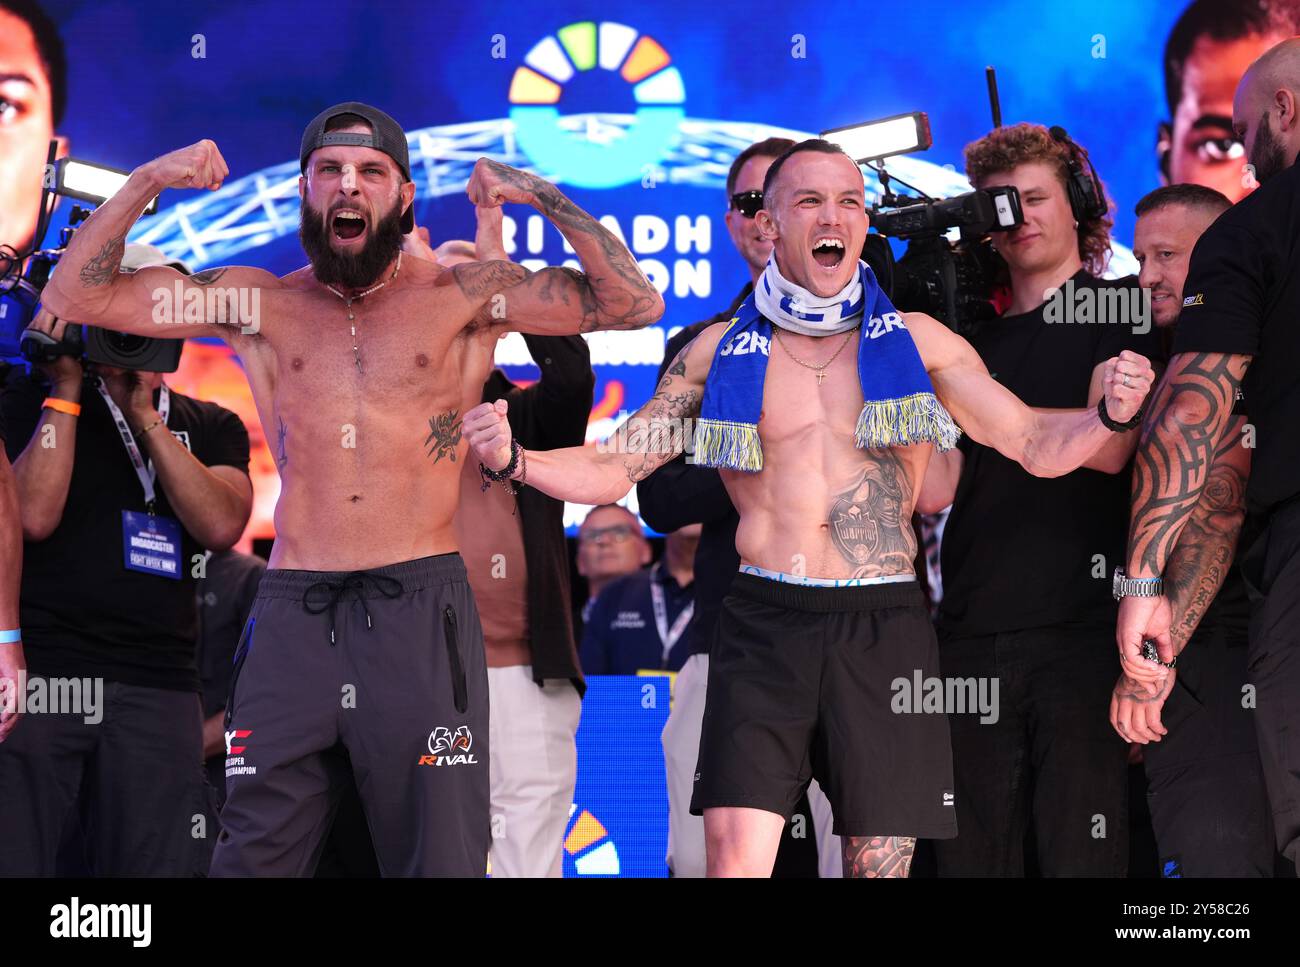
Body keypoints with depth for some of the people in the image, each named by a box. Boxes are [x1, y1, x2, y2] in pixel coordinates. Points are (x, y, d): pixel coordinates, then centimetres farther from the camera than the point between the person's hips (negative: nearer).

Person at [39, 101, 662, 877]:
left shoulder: (460, 297, 5)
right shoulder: (262, 305, 11)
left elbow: (634, 303, -2)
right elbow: (76, 296, 11)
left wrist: (540, 196, -11)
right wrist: (146, 183, 0)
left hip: (421, 609, -2)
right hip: (293, 615, 2)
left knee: (441, 858, -2)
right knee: (252, 858, 1)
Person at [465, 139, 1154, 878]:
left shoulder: (916, 342, 9)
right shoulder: (720, 352, 10)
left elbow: (1037, 444, 6)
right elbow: (612, 471, 9)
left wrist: (1109, 415, -15)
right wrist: (513, 460, -9)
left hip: (885, 629, 1)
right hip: (765, 624, 0)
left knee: (881, 860, 2)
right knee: (735, 858, -13)